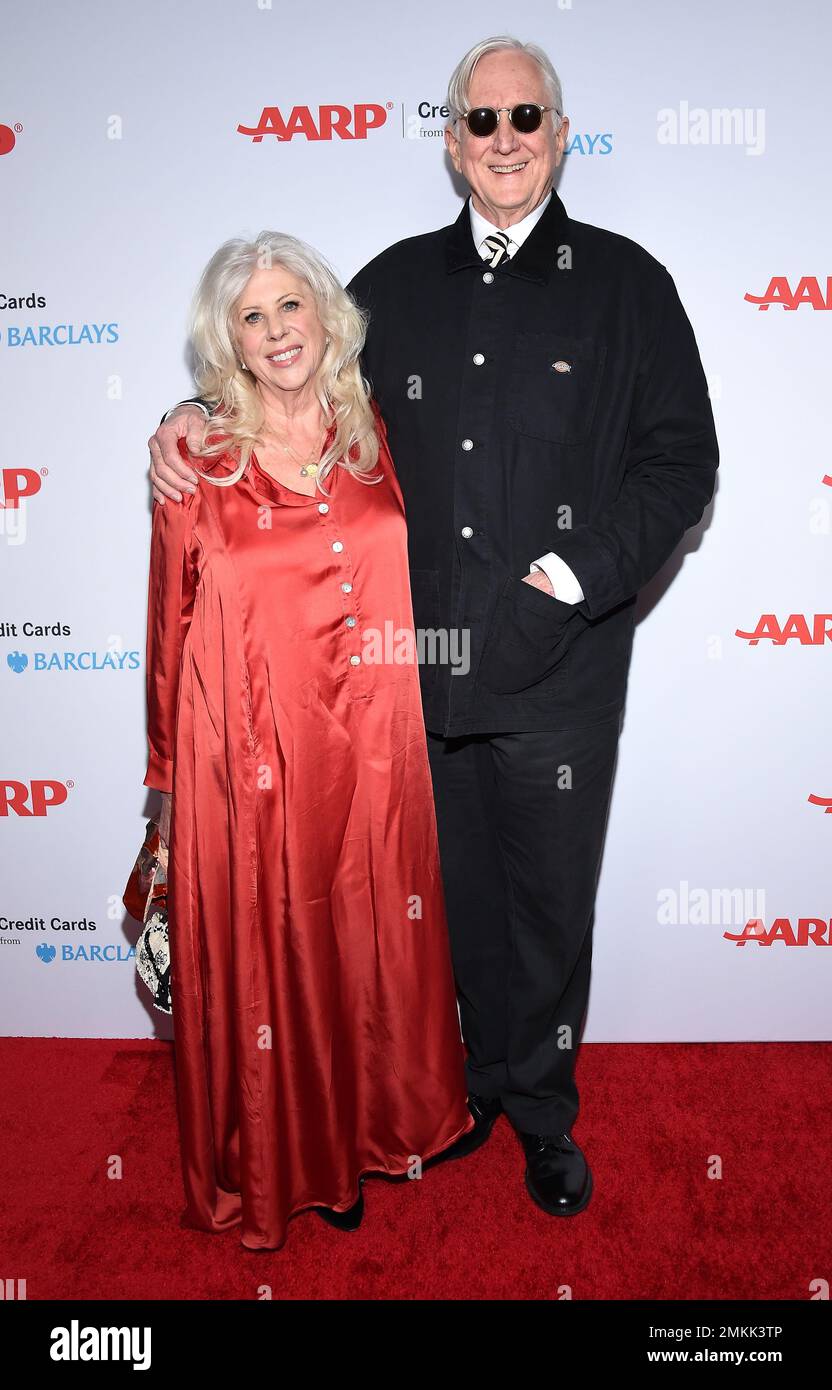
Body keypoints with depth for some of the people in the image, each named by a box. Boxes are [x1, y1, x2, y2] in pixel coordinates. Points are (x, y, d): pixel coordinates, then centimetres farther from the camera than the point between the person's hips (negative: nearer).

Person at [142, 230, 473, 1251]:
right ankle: (272, 1168, 36)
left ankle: (362, 1137, 41)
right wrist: (168, 778, 3)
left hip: (370, 747, 3)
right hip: (247, 760, -2)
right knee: (257, 959, 10)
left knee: (370, 941, 15)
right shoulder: (197, 462, -3)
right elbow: (171, 630, 0)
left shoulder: (379, 441, 5)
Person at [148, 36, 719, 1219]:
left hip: (559, 673, -2)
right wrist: (202, 416, 0)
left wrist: (579, 570, -13)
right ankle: (468, 1079, 40)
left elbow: (681, 460, -1)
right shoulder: (400, 281, 12)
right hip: (420, 665, 3)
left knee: (550, 903, 11)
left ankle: (542, 1107, 36)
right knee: (447, 892, 15)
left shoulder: (625, 282, 3)